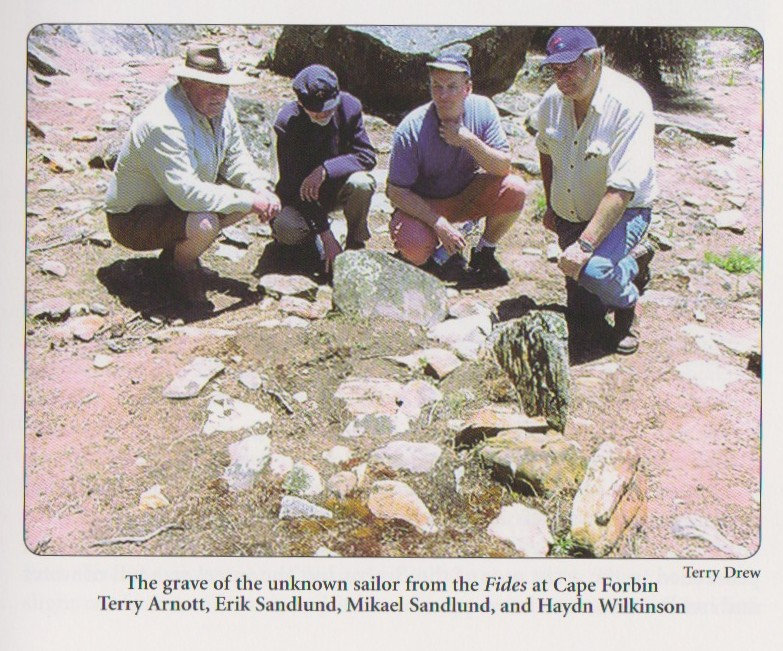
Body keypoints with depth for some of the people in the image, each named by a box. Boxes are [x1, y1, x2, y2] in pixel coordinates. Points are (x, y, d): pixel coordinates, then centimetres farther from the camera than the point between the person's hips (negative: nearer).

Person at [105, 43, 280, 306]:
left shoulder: (220, 106, -4)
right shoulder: (164, 124, -33)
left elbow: (236, 157, 6)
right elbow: (187, 193, -39)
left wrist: (261, 190, -13)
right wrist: (248, 201, -33)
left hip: (177, 200, 9)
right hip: (132, 220, -9)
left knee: (250, 192, -1)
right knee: (203, 223, -37)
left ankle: (178, 251, 11)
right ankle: (182, 270, -1)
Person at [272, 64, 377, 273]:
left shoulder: (349, 106, -15)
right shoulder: (287, 122, -21)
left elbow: (367, 156, -16)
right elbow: (294, 185, -23)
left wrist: (325, 170, -33)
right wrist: (326, 236, -28)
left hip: (337, 185, 2)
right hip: (301, 193, -1)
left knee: (361, 183, -33)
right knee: (284, 229, -32)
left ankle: (355, 244, -8)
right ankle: (313, 235, 6)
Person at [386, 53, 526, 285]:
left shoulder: (482, 109, -14)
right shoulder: (411, 129, -24)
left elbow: (504, 167, -17)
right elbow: (396, 191, -20)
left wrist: (469, 140, -32)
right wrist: (439, 223, -27)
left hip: (467, 195, 4)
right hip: (422, 204, -3)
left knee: (514, 189, -22)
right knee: (413, 246, -33)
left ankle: (483, 254, 2)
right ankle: (439, 250, 7)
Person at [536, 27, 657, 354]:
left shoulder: (630, 103, -26)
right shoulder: (553, 99, -8)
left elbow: (622, 189, -32)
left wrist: (585, 244, -38)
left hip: (623, 210, -5)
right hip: (571, 215, 6)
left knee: (592, 269, -38)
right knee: (585, 323, 7)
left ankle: (628, 303, -2)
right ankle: (633, 261, 34)